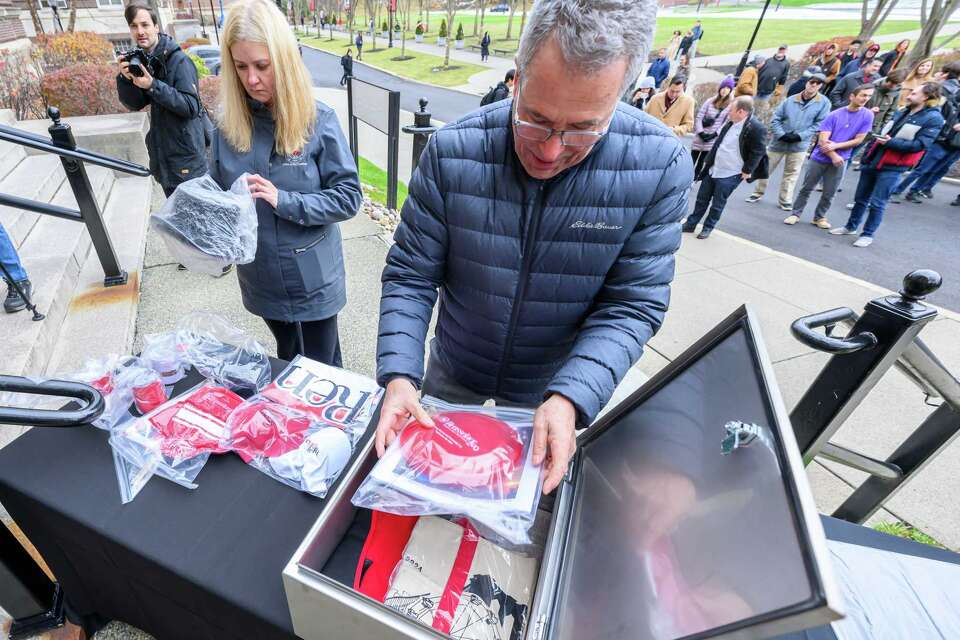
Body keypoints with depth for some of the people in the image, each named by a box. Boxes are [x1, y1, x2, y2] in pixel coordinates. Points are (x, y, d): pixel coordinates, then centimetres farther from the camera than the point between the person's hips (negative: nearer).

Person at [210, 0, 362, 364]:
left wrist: (283, 200, -24)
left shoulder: (318, 120, -13)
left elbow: (348, 198, -14)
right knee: (287, 365, 26)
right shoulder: (229, 124, -2)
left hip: (312, 280, -3)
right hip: (261, 280, 4)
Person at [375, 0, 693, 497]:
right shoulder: (452, 151, -23)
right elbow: (409, 277, -16)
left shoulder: (660, 166, -23)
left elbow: (631, 305, -19)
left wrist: (568, 399, -32)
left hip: (553, 386, 0)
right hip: (453, 372, 2)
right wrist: (399, 376, -29)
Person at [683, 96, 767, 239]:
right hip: (713, 169, 7)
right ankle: (691, 224, 25)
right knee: (702, 199, 13)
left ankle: (708, 228, 19)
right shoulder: (731, 122, 6)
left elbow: (757, 152, -14)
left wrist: (747, 171, -13)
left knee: (717, 204, 4)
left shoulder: (756, 128, -18)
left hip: (730, 175, -7)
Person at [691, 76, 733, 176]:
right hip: (699, 138, 2)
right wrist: (701, 133, -11)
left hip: (713, 141, -2)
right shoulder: (710, 101, 5)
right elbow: (699, 117, 1)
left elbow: (727, 123, -5)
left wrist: (714, 134, -16)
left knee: (700, 167, 1)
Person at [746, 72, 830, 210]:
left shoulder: (824, 102, -3)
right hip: (779, 142, 0)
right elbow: (775, 119, -1)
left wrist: (800, 136, -17)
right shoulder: (791, 100, -3)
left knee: (791, 173, 8)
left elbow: (819, 124, -6)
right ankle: (757, 193, 25)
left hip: (799, 145, 0)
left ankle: (785, 200, 20)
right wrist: (781, 134, -14)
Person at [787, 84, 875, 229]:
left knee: (829, 194, 6)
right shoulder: (835, 115, -7)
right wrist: (833, 156, -18)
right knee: (806, 189, 5)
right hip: (819, 158, -1)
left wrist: (836, 145, -13)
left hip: (840, 161, 1)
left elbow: (859, 140, -3)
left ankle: (820, 217, 20)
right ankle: (796, 214, 15)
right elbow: (823, 140, -12)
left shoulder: (867, 115, -2)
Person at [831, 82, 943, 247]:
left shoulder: (934, 118, -6)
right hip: (872, 160, 6)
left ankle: (868, 235, 7)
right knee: (861, 198, 13)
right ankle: (851, 226, 26)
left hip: (892, 168, -6)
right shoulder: (901, 112, 14)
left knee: (877, 203, -4)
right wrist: (867, 154, 13)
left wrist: (891, 142, -20)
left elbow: (920, 145, -15)